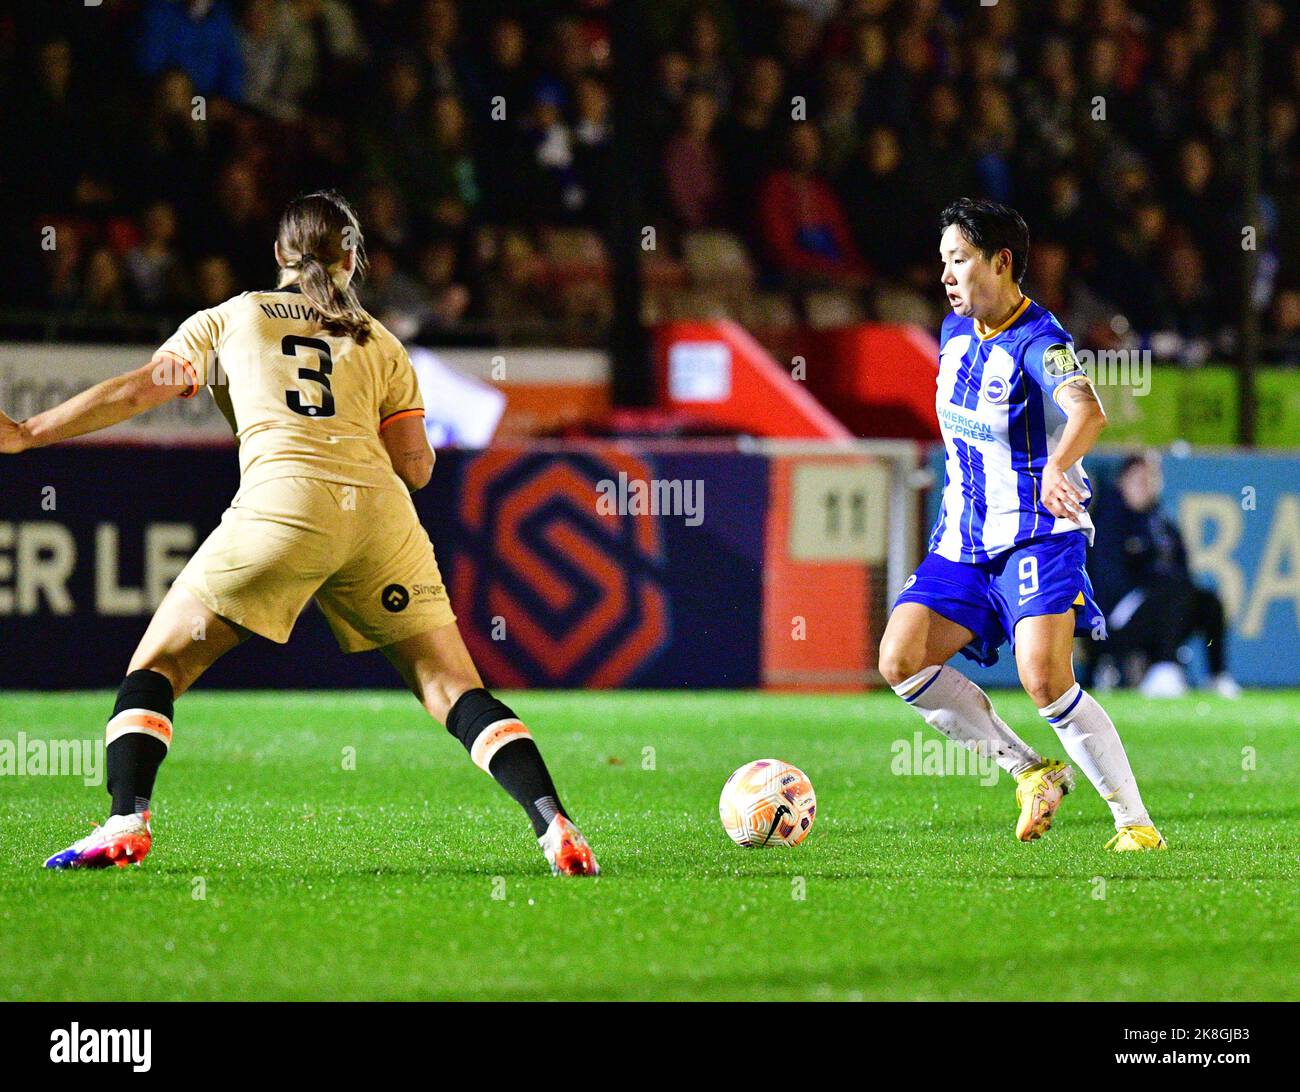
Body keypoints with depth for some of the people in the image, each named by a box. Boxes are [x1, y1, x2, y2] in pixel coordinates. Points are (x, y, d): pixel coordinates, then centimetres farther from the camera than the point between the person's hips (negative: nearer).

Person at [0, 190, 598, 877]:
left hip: (282, 502, -2)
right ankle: (554, 826, -10)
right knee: (455, 691, 6)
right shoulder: (380, 344, 24)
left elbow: (135, 392, 16)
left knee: (156, 667, 8)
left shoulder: (227, 320, 20)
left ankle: (126, 823, -11)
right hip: (382, 511, 2)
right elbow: (415, 468, 18)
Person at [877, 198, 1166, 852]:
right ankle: (1031, 771, 4)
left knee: (1044, 679, -24)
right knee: (900, 660, -9)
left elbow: (1087, 410, -39)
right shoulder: (956, 332, 9)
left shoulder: (1039, 344, -17)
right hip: (964, 540, 8)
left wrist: (1057, 467, -59)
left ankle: (1136, 822, -11)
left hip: (1038, 535, -8)